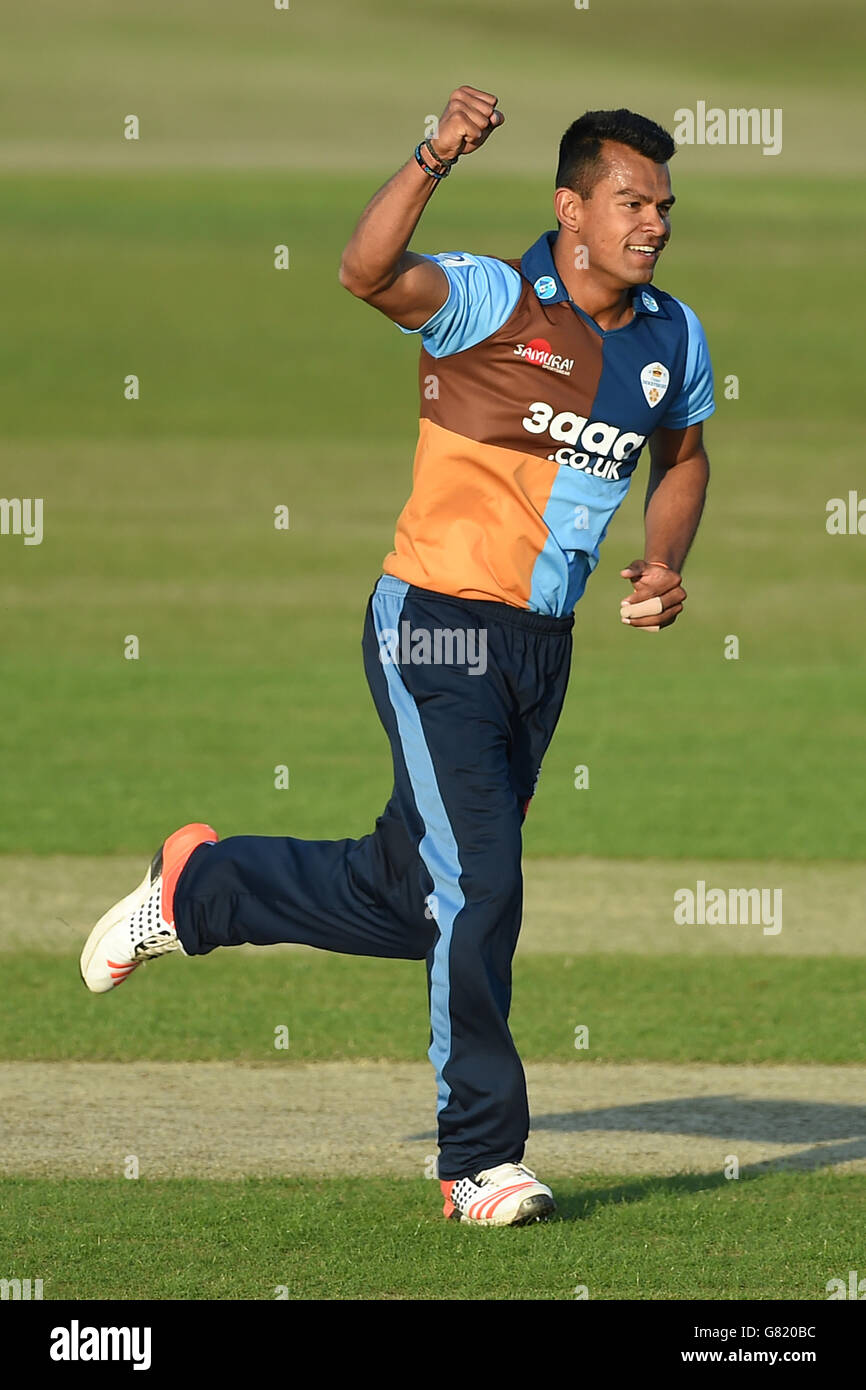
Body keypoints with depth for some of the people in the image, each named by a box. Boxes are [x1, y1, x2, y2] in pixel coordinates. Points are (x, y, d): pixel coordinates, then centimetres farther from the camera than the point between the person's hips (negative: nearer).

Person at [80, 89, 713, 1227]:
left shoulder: (673, 339, 6)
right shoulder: (491, 301, -14)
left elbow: (683, 456, 25)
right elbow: (368, 273, -33)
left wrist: (665, 562, 6)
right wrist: (434, 162, -48)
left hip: (541, 650, 7)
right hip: (438, 630, -7)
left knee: (409, 902, 14)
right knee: (478, 886, -14)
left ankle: (197, 885, 38)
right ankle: (483, 1158, -4)